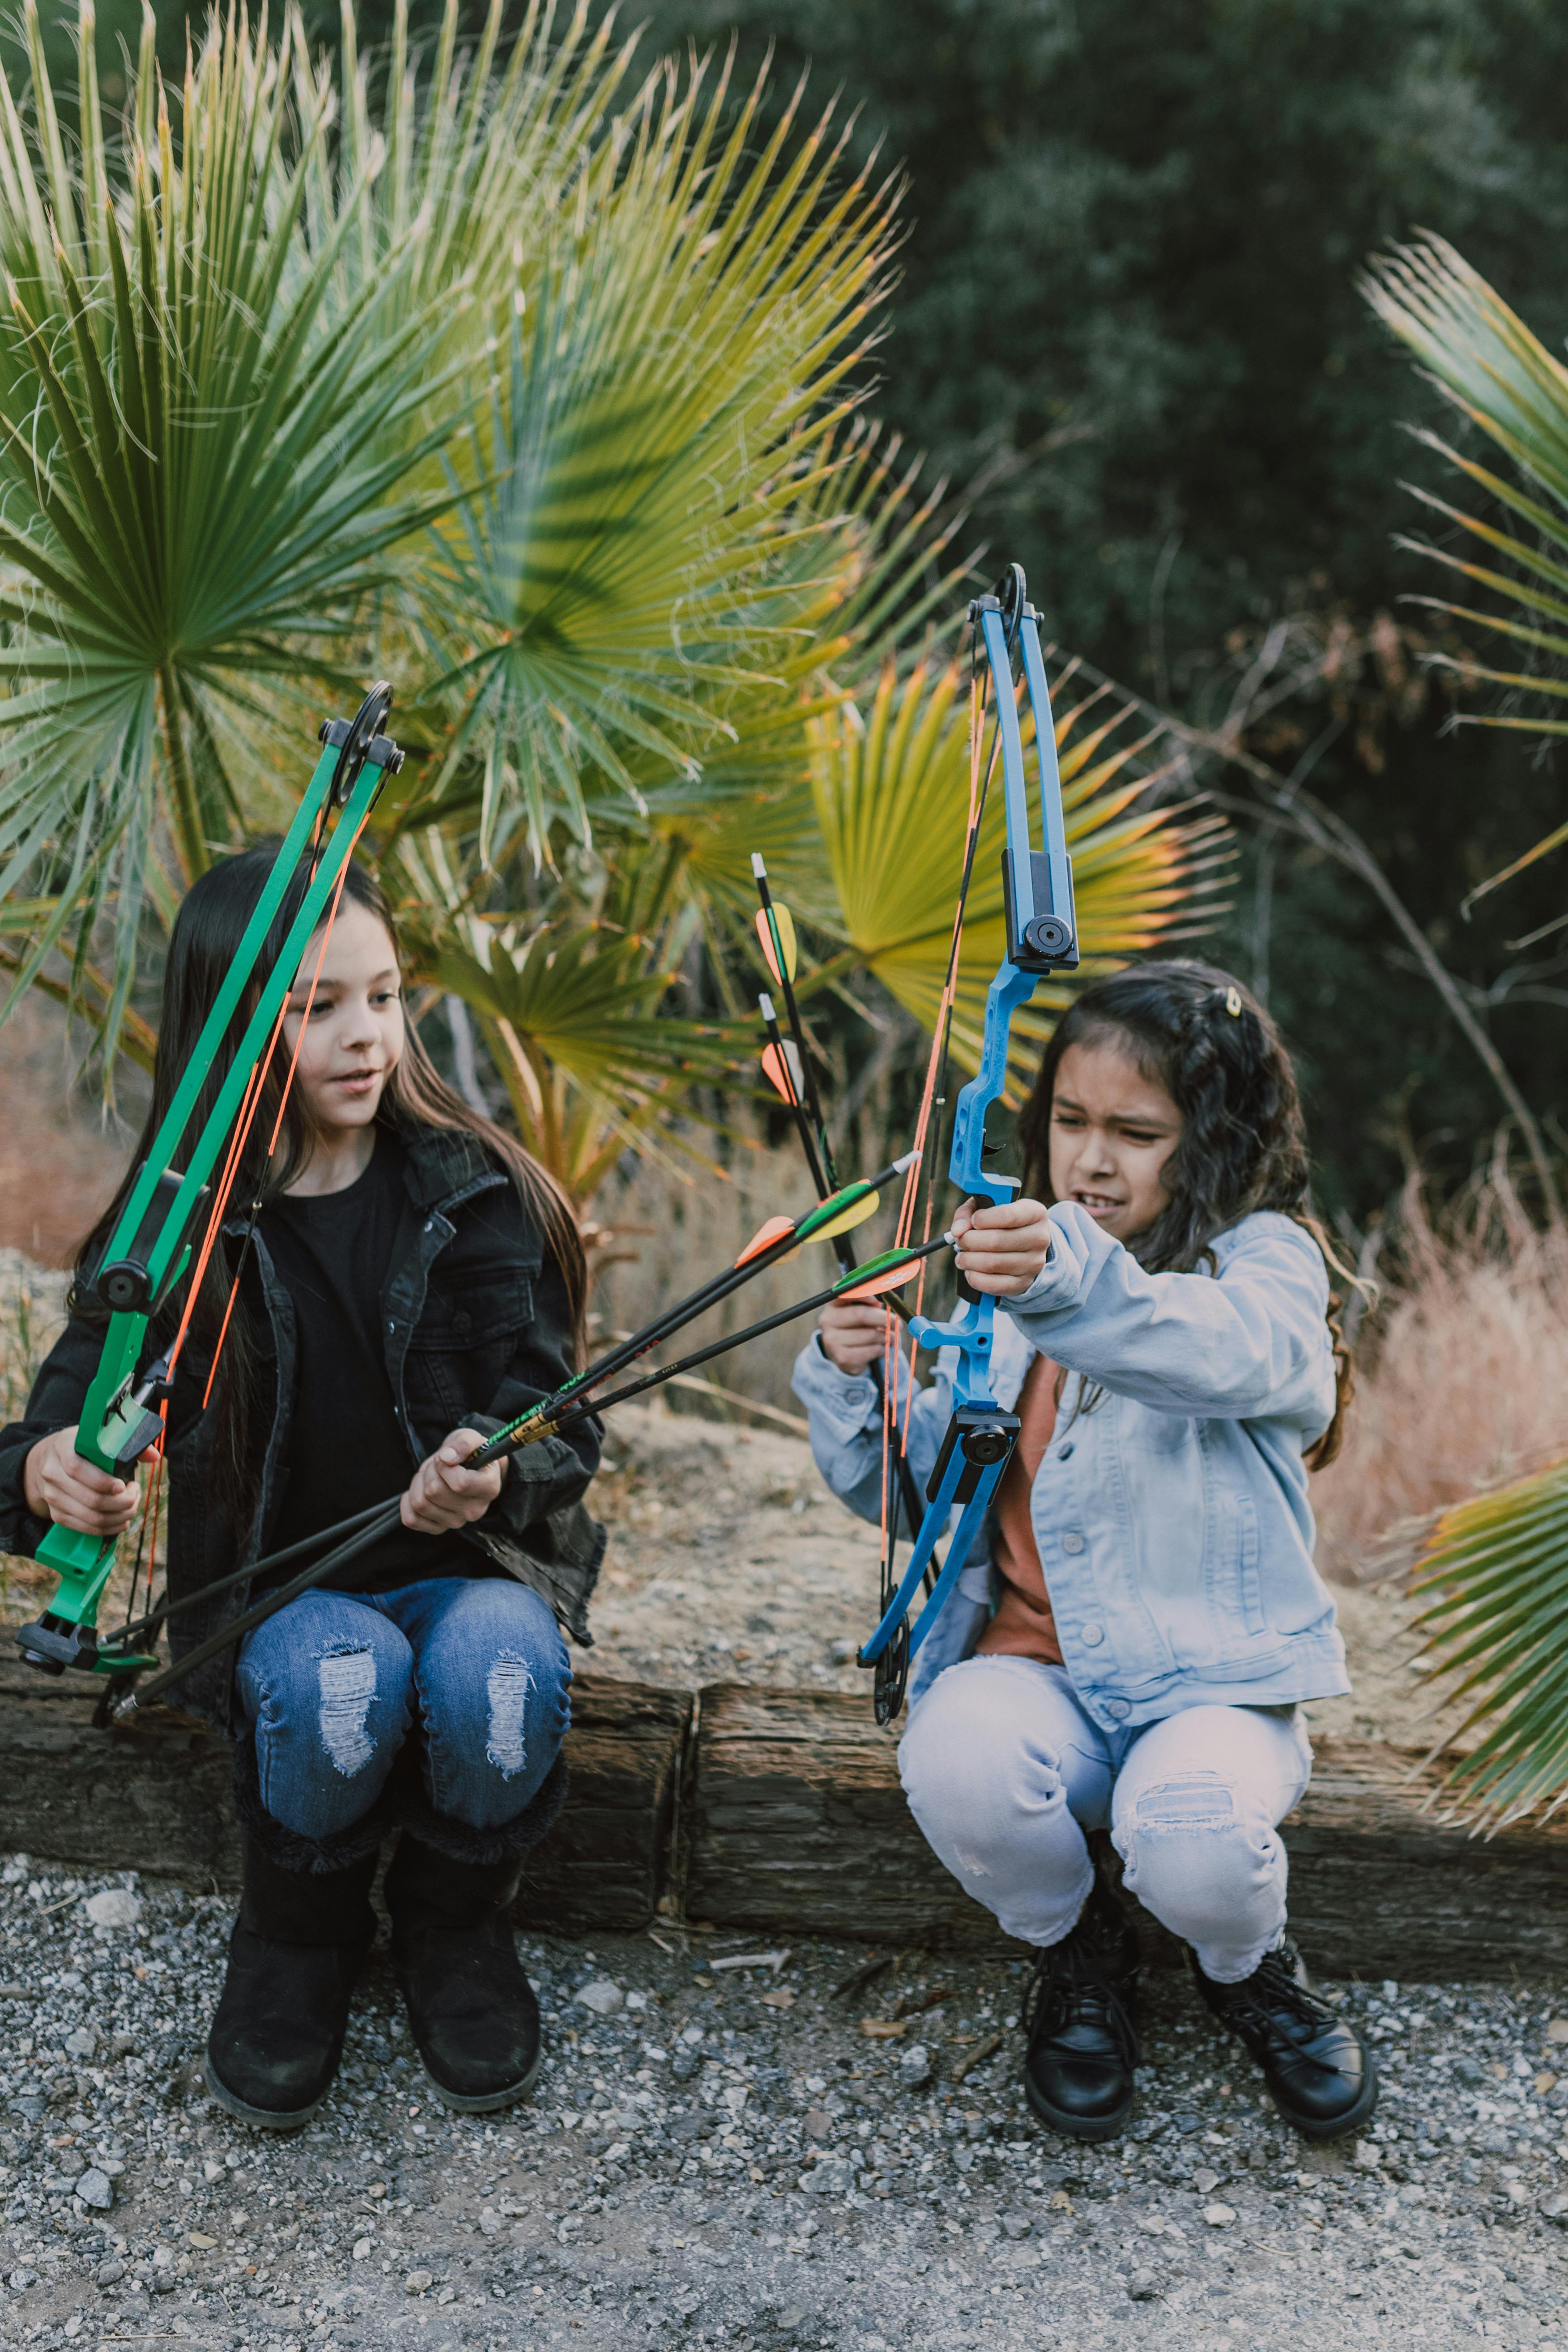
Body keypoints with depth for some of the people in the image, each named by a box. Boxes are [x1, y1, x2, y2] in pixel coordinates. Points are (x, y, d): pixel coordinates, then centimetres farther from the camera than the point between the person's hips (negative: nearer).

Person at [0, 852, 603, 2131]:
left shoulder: (474, 1194, -5)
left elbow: (554, 1411, -8)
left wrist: (494, 1475, -32)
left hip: (471, 1567, 1)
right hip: (277, 1593, 0)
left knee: (498, 1670, -33)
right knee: (335, 1680, -34)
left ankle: (456, 1921, 0)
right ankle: (300, 1933, 0)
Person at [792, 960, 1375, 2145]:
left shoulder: (1266, 1259, -4)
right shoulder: (1018, 1288, 12)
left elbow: (1226, 1350, -31)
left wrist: (1073, 1283, -51)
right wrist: (857, 1384, -8)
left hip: (1214, 1679, -3)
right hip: (1040, 1666, 3)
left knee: (1192, 1844, -33)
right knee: (956, 1760, -30)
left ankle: (1250, 1968, 7)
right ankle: (1078, 1955, 5)